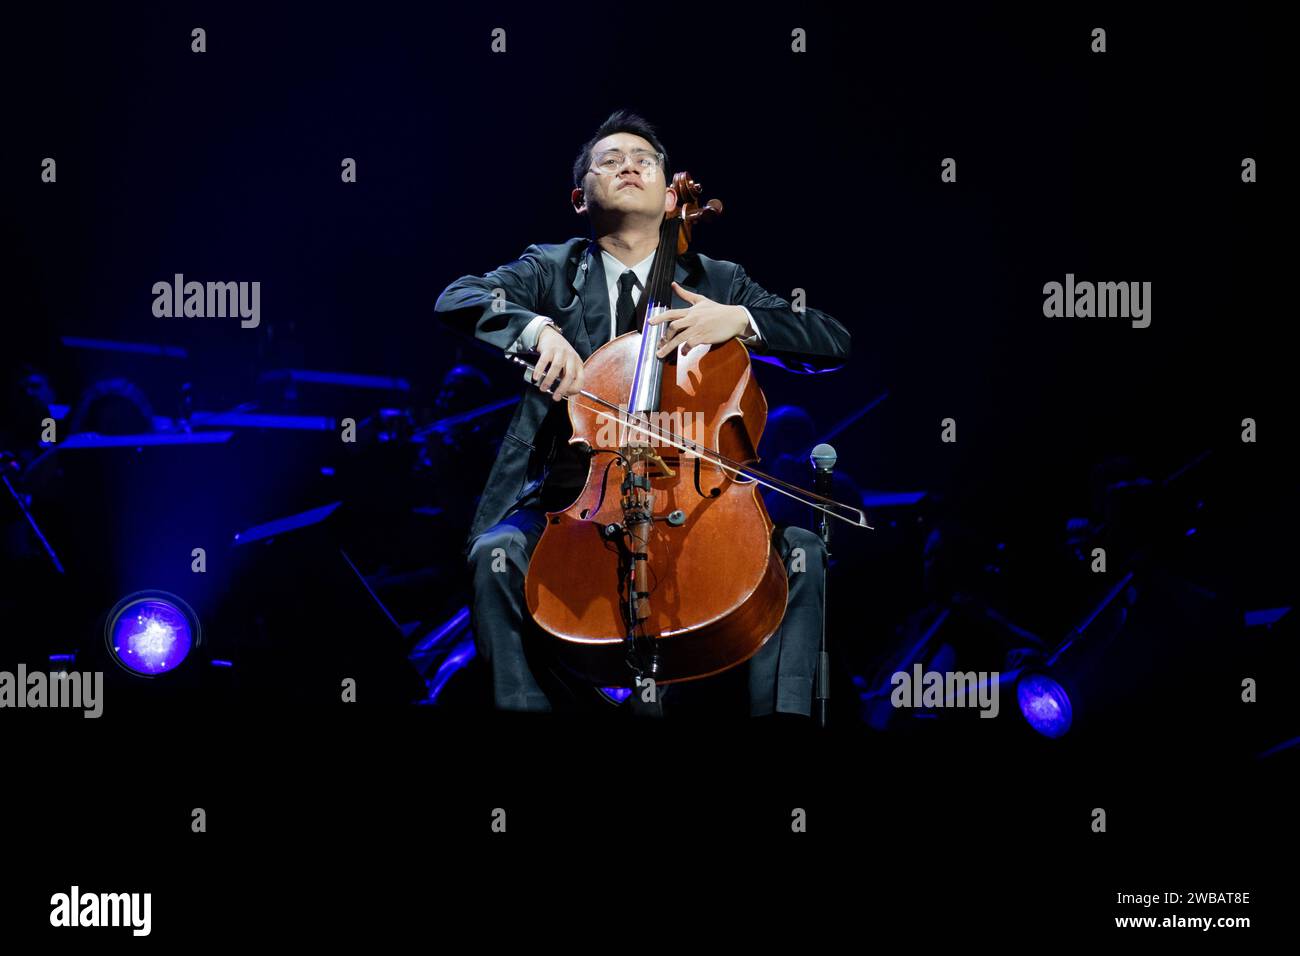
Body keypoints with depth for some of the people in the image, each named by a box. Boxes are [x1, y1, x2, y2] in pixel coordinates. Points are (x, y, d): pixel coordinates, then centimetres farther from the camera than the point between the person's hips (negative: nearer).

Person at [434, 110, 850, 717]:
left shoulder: (720, 282, 16)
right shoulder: (551, 270, 14)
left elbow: (834, 343, 8)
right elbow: (458, 298, -5)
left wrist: (739, 320, -10)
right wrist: (537, 329, -26)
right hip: (571, 499, 0)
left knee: (800, 552, -24)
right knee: (497, 554, -30)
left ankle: (782, 713, -14)